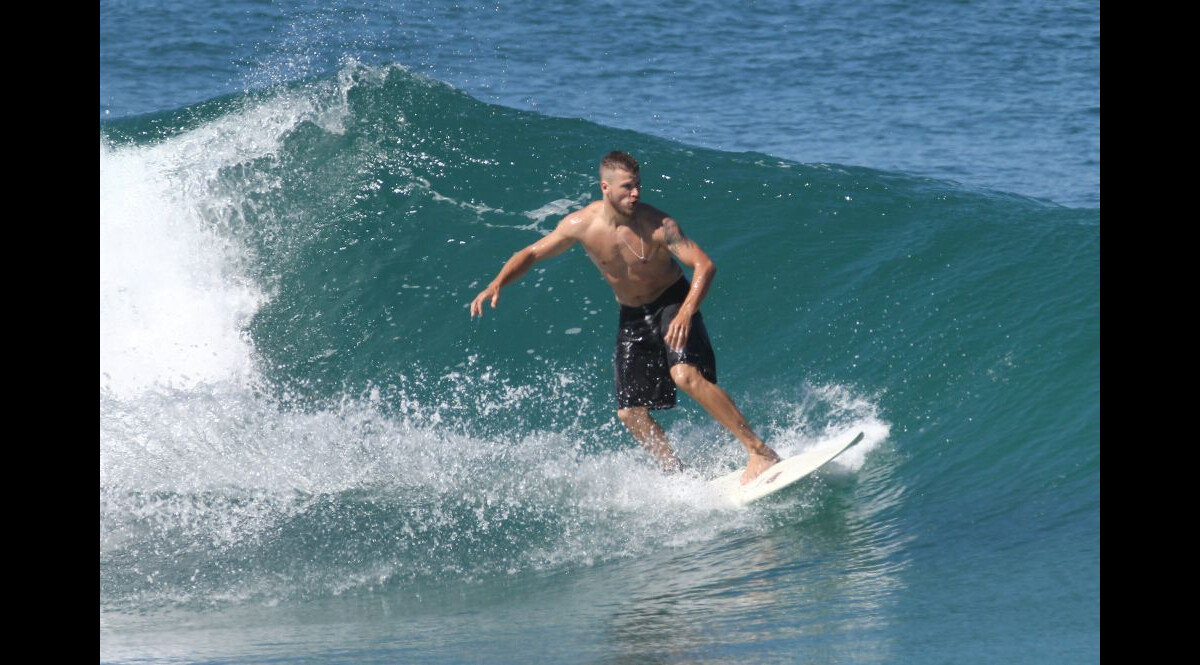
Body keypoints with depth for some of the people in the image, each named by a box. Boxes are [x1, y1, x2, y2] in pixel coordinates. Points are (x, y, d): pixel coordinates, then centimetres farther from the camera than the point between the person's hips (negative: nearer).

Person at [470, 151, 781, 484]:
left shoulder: (657, 225, -24)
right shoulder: (581, 225, -13)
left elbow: (704, 265, -28)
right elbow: (532, 254, 0)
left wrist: (686, 313, -44)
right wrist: (496, 285, -16)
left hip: (672, 303, -5)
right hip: (632, 316, 5)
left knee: (685, 375, -30)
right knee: (630, 412, 0)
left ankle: (759, 451, -27)